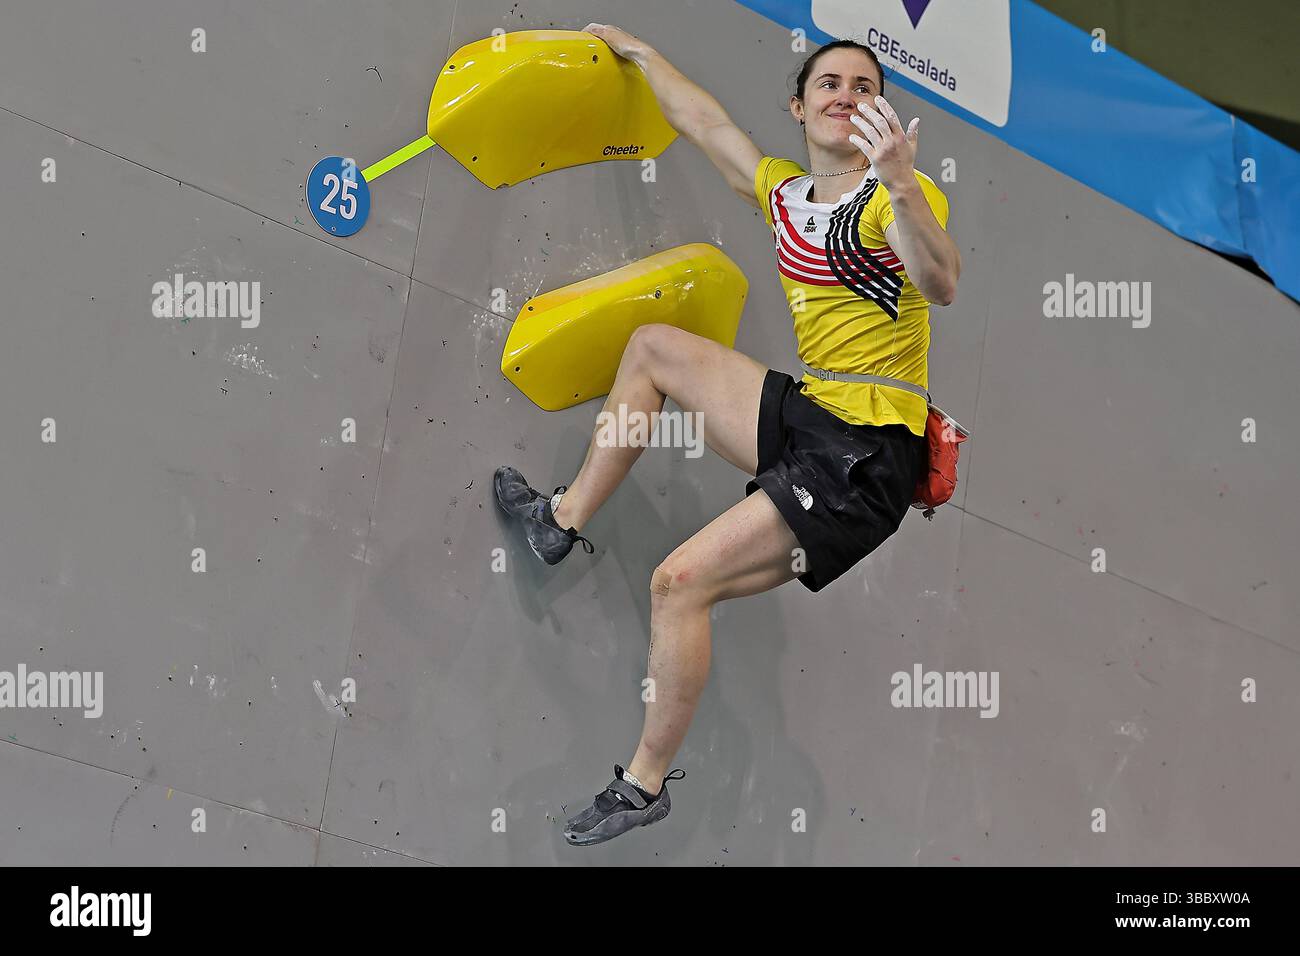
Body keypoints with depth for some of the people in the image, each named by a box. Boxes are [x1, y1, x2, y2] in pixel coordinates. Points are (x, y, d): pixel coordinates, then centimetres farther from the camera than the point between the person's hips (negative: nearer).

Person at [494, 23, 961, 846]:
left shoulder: (895, 195, -12)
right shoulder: (783, 191, 13)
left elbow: (941, 285, -33)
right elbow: (700, 119, 28)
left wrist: (901, 185, -49)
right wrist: (636, 50, 39)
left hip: (866, 458, -8)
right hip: (803, 416, 8)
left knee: (681, 582, -18)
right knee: (653, 346, 20)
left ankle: (646, 785, -4)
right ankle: (565, 519, 27)